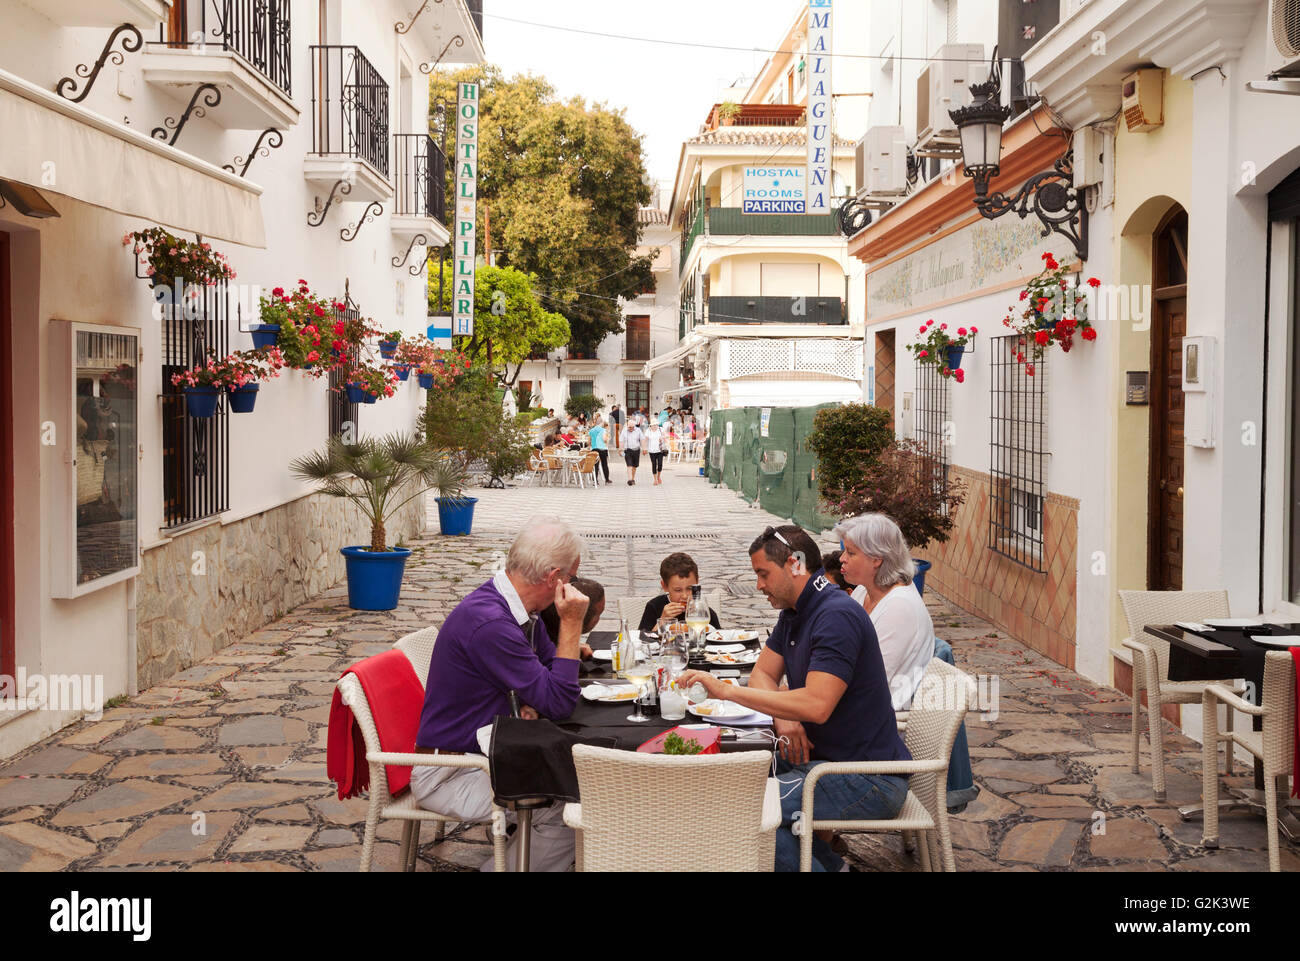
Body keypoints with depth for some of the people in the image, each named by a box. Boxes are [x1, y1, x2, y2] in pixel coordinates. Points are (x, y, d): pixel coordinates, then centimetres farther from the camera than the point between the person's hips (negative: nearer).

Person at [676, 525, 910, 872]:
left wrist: (727, 690, -26)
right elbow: (763, 674, 12)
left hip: (868, 778, -10)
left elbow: (817, 705, -30)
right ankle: (829, 863, 15)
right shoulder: (792, 614, 12)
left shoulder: (837, 616, -21)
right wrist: (783, 719, -11)